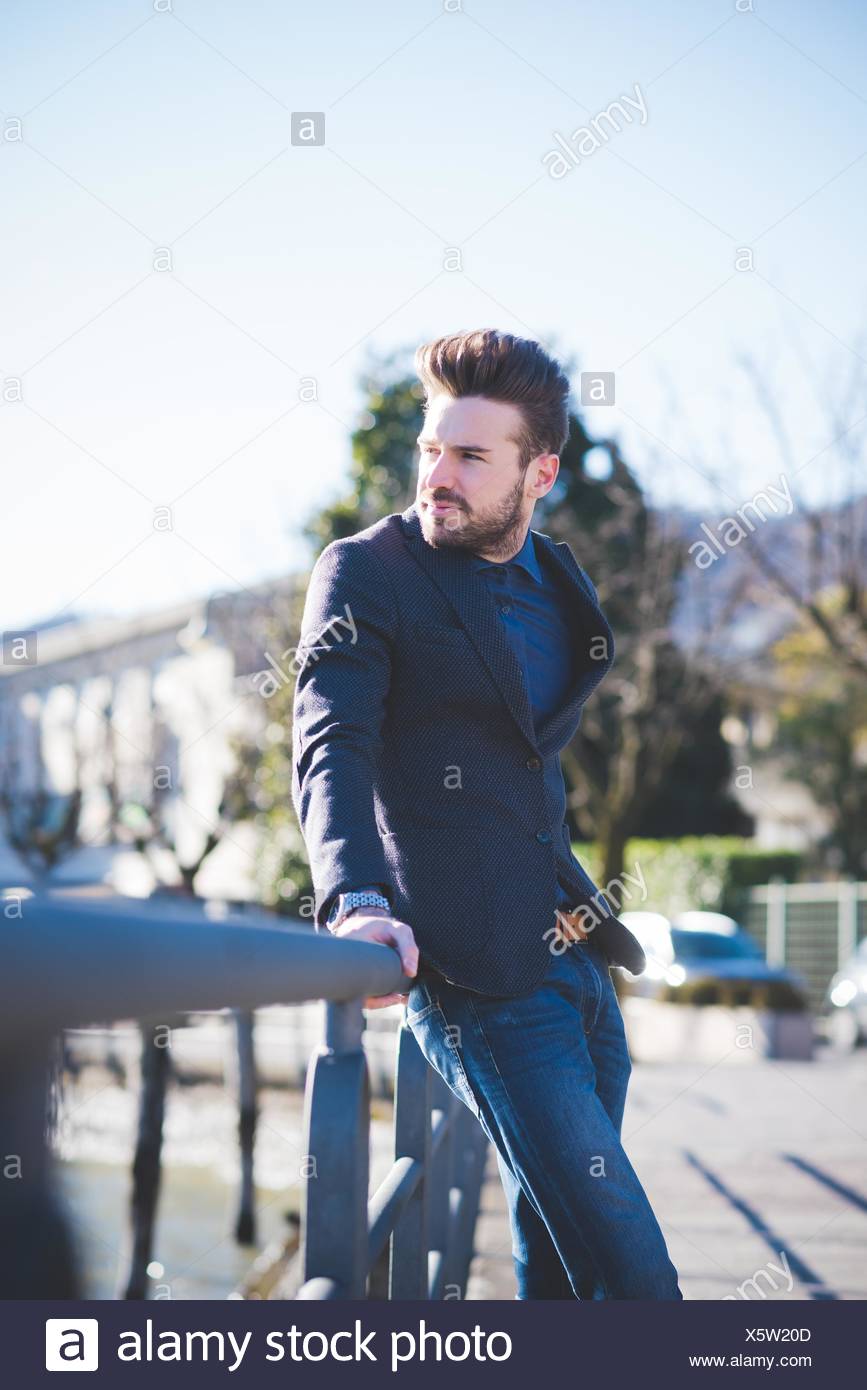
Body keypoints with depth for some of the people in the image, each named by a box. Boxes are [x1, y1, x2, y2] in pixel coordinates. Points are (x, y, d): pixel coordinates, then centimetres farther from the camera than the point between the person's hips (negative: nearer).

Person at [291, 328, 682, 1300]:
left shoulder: (558, 584, 14)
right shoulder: (365, 572, -5)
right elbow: (330, 748, -17)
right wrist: (357, 903, -33)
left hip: (576, 960, 7)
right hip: (478, 975, -7)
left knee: (560, 1265, 15)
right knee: (630, 1278, -13)